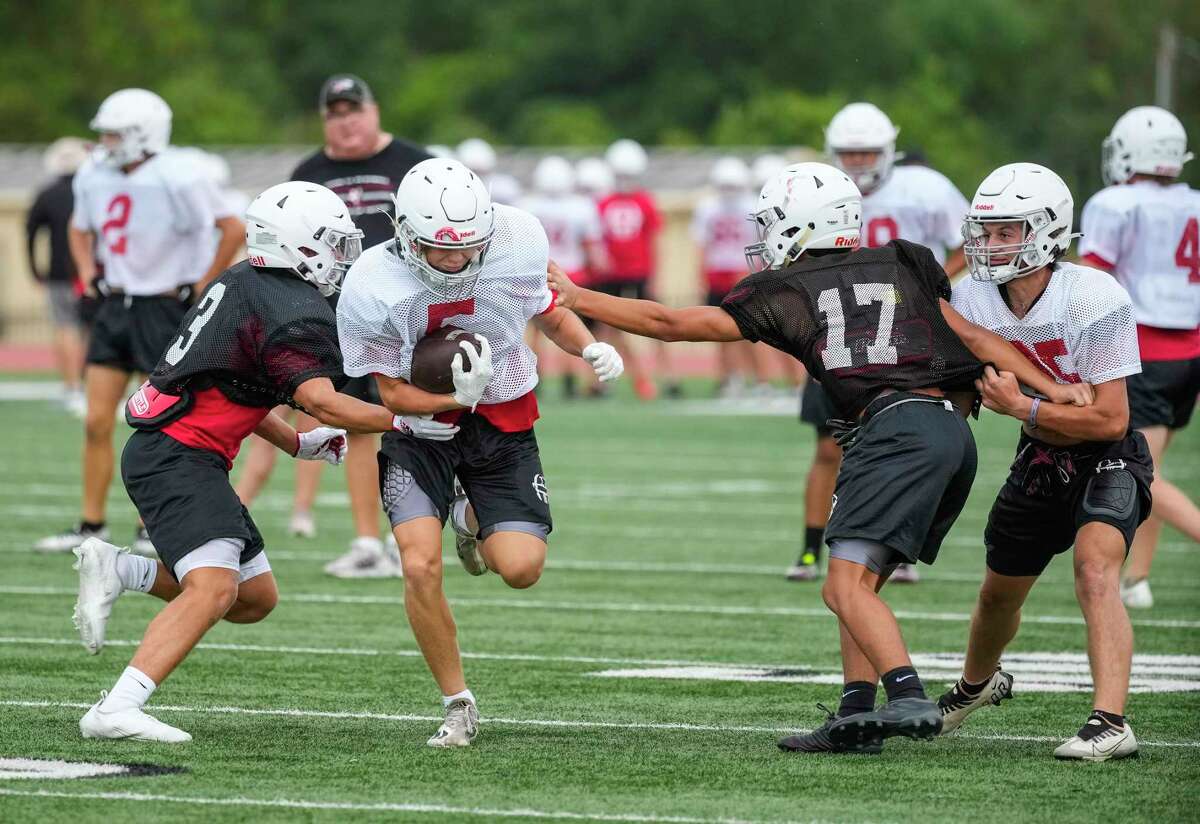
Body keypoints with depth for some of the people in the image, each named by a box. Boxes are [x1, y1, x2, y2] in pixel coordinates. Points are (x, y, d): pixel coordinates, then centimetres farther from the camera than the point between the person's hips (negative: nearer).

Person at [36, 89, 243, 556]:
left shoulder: (177, 179, -18)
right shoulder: (94, 176, 3)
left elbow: (233, 228, -17)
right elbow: (80, 228, 23)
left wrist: (204, 285, -14)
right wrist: (88, 271, 8)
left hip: (165, 308, -6)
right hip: (115, 304, 6)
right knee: (97, 421, 3)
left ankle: (153, 530, 7)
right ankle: (92, 524, 11)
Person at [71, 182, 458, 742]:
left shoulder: (242, 283, 16)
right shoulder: (298, 314, -14)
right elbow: (322, 402, -27)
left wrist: (296, 444, 26)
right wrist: (405, 421, -19)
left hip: (163, 452, 10)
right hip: (178, 459, -10)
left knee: (256, 599, 14)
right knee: (213, 590, -25)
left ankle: (116, 570, 13)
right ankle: (115, 711, -34)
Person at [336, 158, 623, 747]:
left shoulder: (515, 244, -17)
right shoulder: (374, 289, -23)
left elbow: (547, 312, 5)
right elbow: (392, 393, -14)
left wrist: (589, 346, -15)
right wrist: (459, 396, -32)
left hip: (502, 421, 2)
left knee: (521, 568, -12)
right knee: (421, 566, -19)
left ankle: (472, 518, 27)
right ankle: (458, 706, 1)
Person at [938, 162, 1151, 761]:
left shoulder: (1096, 300, -28)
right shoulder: (974, 300, -11)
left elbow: (1110, 420, -26)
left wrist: (1020, 407, -28)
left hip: (1107, 458, -6)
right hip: (1039, 458, 6)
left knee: (1095, 568, -30)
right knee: (1000, 592, 21)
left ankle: (1110, 723, -36)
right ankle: (977, 683, 53)